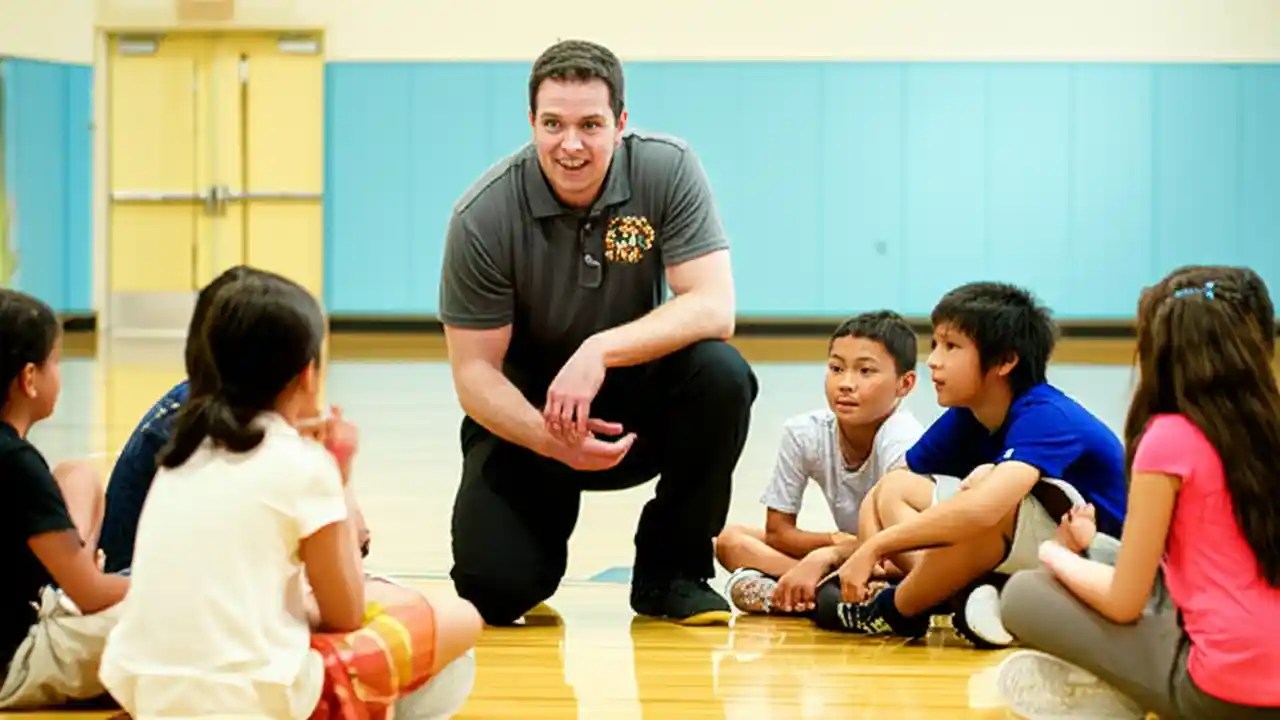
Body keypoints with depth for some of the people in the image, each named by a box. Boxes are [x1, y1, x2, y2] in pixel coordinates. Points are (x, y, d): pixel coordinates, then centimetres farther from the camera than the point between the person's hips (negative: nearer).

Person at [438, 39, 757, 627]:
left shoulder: (667, 170, -15)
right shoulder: (483, 217, -18)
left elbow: (714, 308, -22)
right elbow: (474, 370, -14)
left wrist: (600, 350, -36)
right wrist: (553, 441, -32)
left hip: (637, 402, 1)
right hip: (527, 413, -1)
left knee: (721, 375, -31)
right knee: (492, 589, -21)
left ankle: (671, 571, -8)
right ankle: (546, 516, 19)